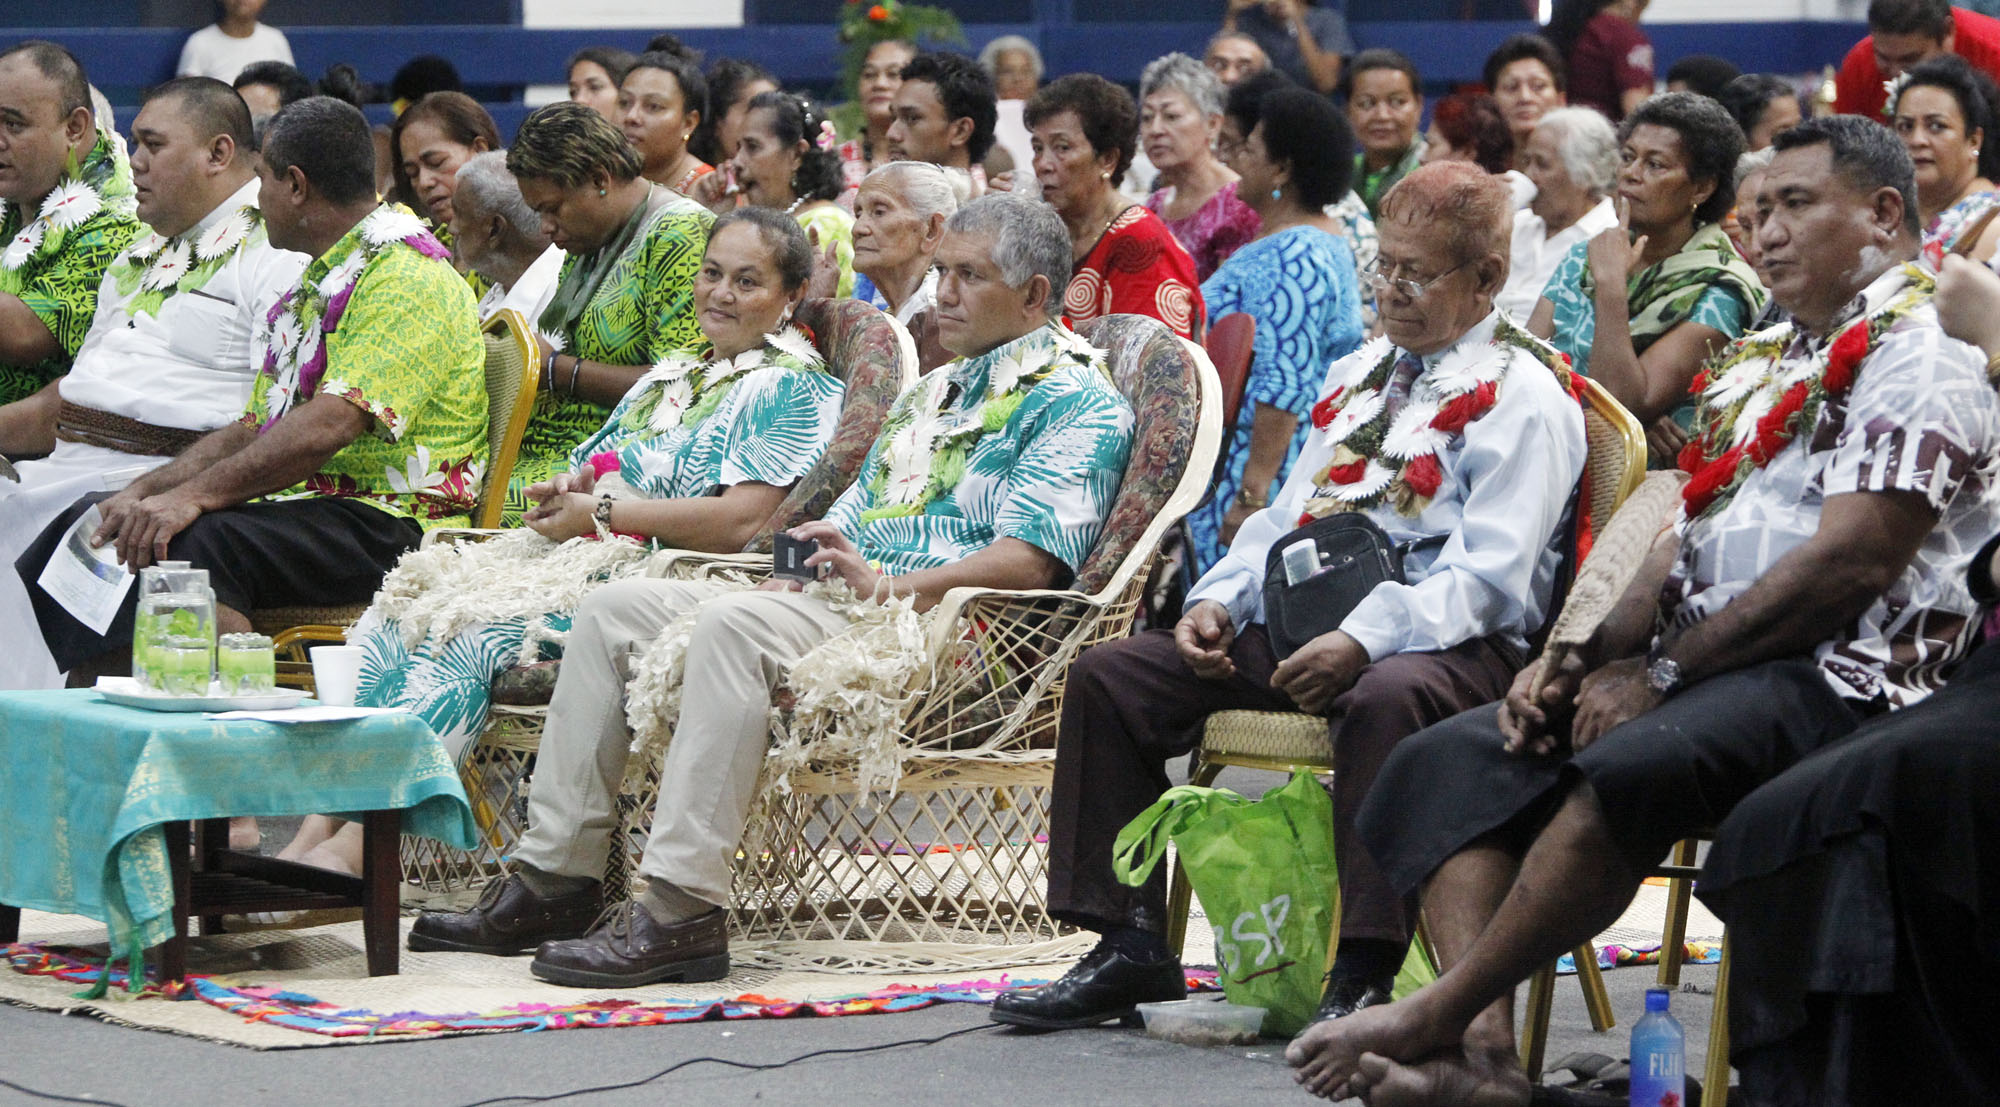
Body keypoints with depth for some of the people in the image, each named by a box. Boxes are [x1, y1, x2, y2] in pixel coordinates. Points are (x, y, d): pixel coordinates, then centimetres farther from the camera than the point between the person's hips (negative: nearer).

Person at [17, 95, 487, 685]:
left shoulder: (408, 279, -12)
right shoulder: (315, 284, 23)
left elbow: (332, 425, -24)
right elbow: (251, 430, 21)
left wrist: (195, 495, -29)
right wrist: (145, 491, 5)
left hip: (388, 522, -10)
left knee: (196, 541, -33)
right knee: (95, 521, 1)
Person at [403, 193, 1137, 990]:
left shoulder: (1076, 399, -2)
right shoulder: (934, 391, 29)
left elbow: (1026, 563, -16)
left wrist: (886, 588, -24)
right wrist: (803, 556, 7)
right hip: (847, 604, 10)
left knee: (735, 621, -35)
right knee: (616, 607, -2)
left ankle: (681, 912, -40)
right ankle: (554, 878, -6)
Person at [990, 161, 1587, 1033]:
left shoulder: (1523, 397, -3)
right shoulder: (1359, 373, 23)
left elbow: (1488, 576, -15)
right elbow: (1287, 511, 25)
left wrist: (1364, 641, -28)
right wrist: (1219, 601, 4)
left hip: (1448, 641, -8)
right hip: (1300, 620, 8)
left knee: (1385, 697, -42)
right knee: (1106, 676, -3)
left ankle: (1363, 977, -37)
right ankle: (1129, 950, -4)